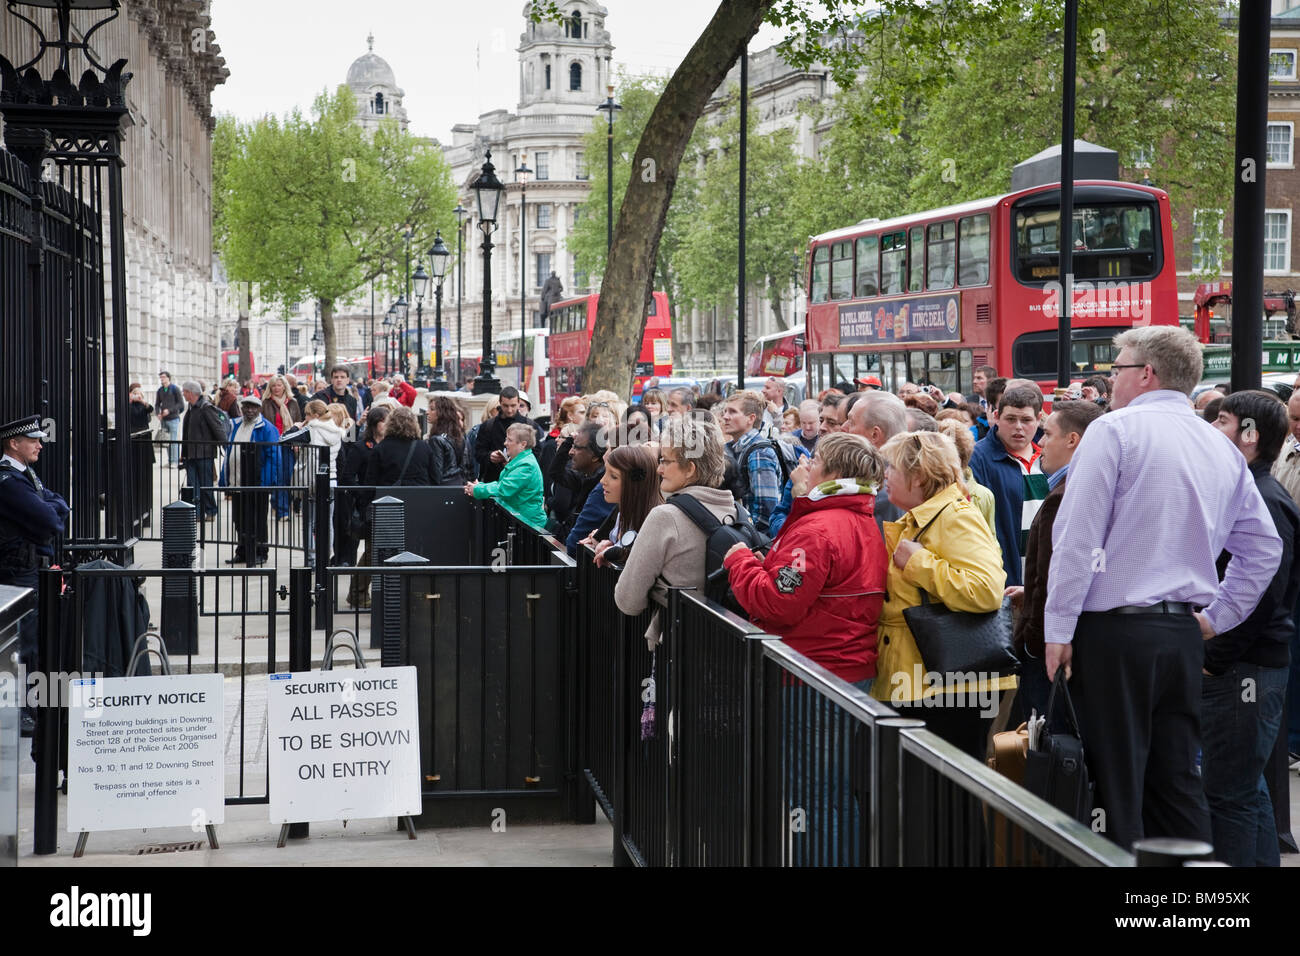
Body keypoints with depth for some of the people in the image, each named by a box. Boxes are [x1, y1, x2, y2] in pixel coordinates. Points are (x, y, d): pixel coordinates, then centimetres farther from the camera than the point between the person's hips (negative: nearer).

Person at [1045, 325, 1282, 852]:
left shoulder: (1115, 430, -7)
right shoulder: (1223, 448, 14)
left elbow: (1076, 536, -13)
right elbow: (1263, 546, 18)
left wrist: (1058, 629, -11)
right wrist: (1218, 616, 20)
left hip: (1113, 630, -6)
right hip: (1184, 634, 7)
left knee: (1115, 784, -2)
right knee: (1176, 781, 13)